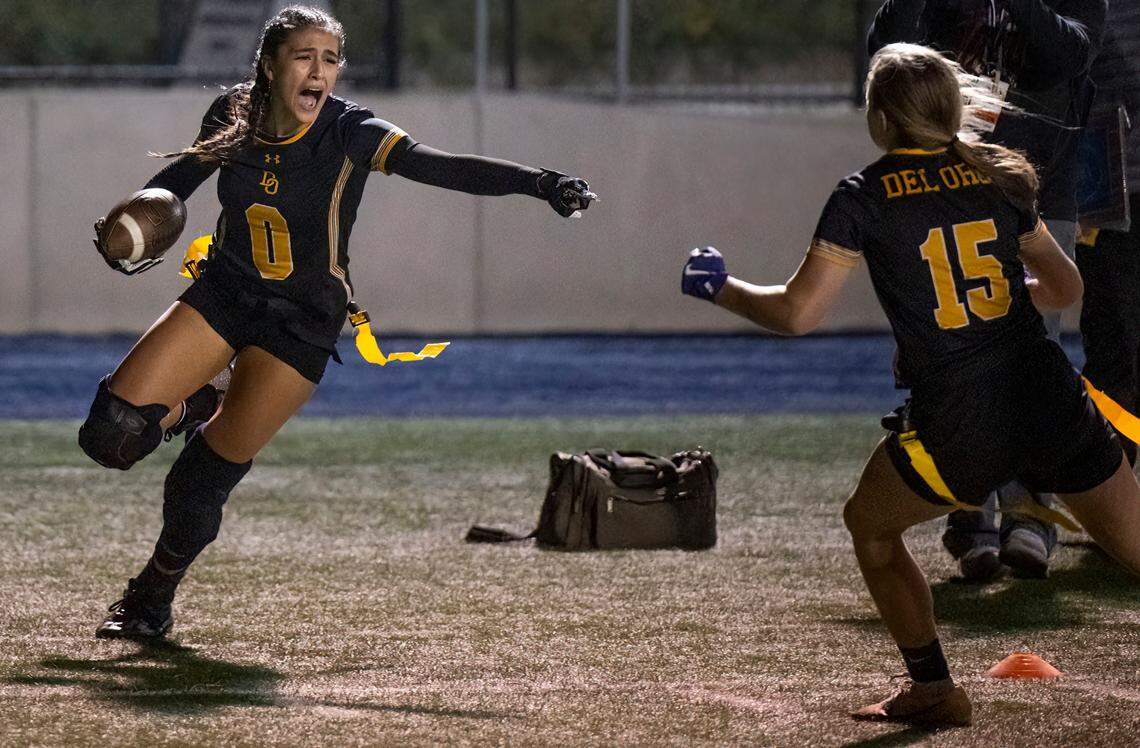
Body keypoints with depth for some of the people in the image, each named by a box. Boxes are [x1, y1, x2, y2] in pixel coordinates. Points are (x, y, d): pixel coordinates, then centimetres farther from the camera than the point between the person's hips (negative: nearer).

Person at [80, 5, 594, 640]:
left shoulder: (351, 133, -17)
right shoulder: (232, 117, -7)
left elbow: (444, 168, -26)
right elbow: (185, 173, 14)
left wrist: (539, 183, -39)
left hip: (304, 321, -3)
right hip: (225, 294, 3)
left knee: (210, 477, -3)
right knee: (114, 432, -13)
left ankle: (155, 596, 22)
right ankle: (184, 414, 22)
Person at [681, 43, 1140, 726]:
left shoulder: (864, 197, -2)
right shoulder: (1001, 178, 10)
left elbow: (798, 314, -3)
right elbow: (1066, 288, 20)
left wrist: (721, 287, 14)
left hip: (958, 427, -3)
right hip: (1053, 403, 3)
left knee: (870, 523, 24)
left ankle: (935, 688, 24)